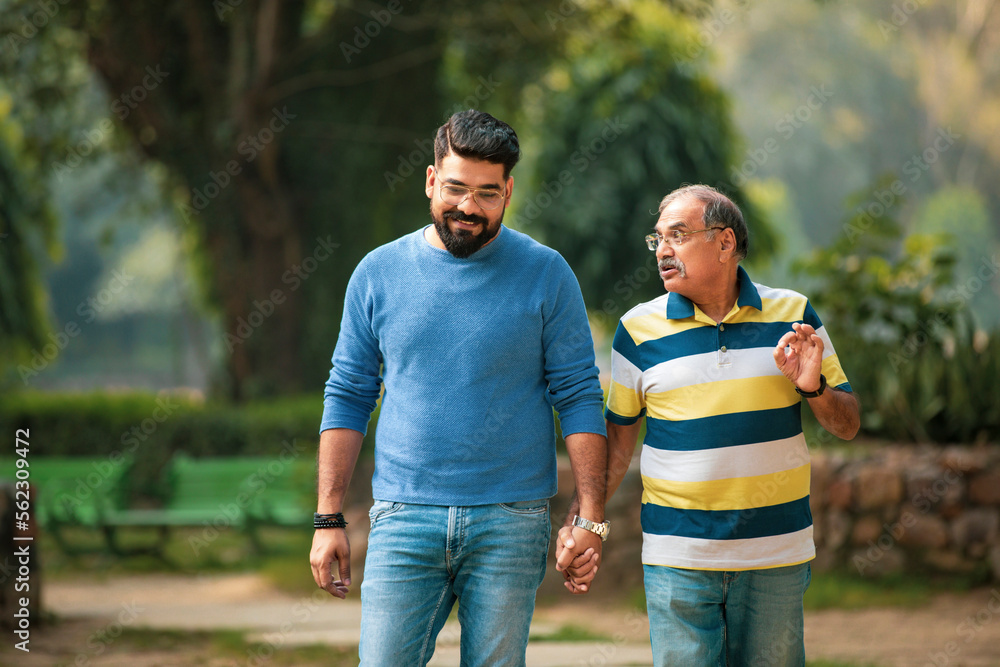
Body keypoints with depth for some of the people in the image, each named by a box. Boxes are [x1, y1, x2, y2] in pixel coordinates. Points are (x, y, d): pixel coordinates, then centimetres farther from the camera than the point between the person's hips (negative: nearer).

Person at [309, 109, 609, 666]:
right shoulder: (378, 274, 6)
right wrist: (329, 520, 3)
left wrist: (591, 517, -7)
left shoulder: (546, 275, 1)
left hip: (510, 522, -1)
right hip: (404, 517, 1)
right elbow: (348, 397, 9)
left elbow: (580, 398, 1)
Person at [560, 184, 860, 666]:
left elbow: (847, 425, 7)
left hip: (777, 557, 1)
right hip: (677, 559, -1)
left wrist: (813, 388, -13)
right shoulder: (640, 330, 2)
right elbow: (616, 439, 8)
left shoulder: (793, 315, 3)